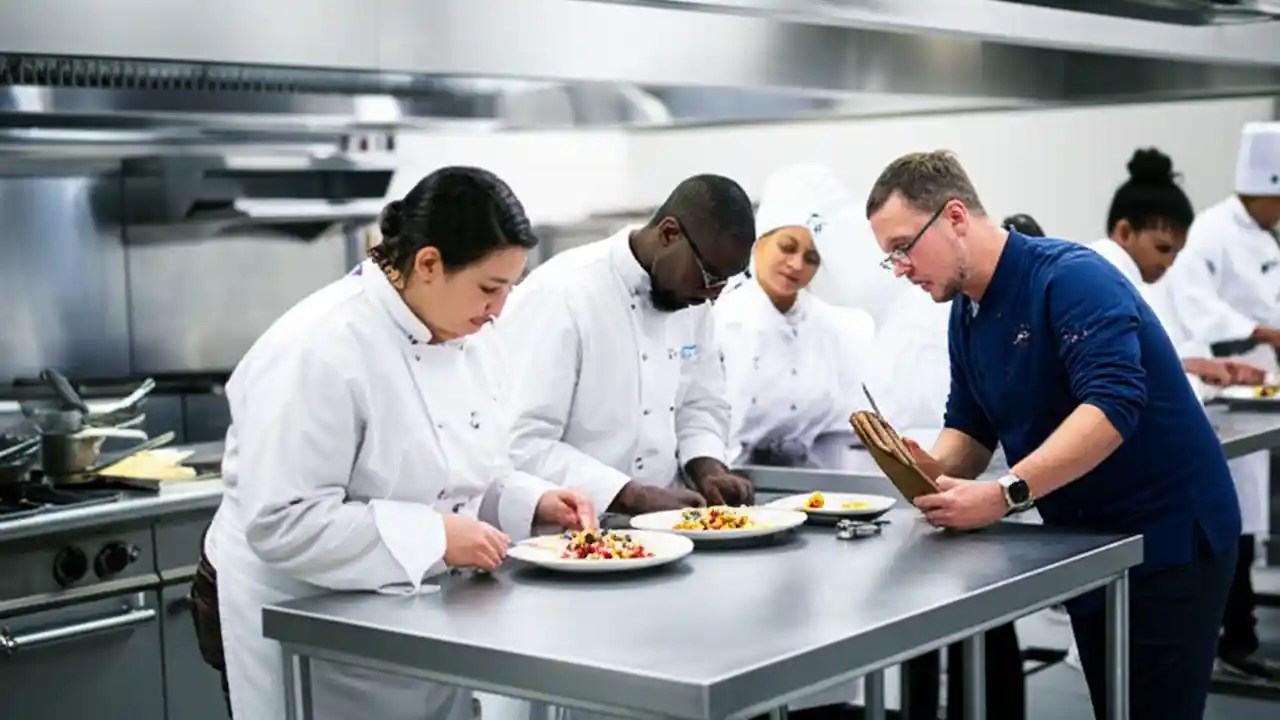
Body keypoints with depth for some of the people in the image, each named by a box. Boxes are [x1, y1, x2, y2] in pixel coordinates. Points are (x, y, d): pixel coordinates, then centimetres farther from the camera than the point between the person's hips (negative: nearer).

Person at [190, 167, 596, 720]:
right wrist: (431, 538, -31)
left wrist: (532, 503, -5)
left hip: (412, 616, 8)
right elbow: (282, 523, -29)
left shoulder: (468, 337, 1)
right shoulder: (319, 350, -26)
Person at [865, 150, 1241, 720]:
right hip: (1087, 543, 8)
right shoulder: (966, 314, 6)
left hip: (1169, 536, -8)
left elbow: (1114, 404, -32)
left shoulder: (1071, 278, -20)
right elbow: (970, 429, 9)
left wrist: (1003, 496, -37)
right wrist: (936, 470, -15)